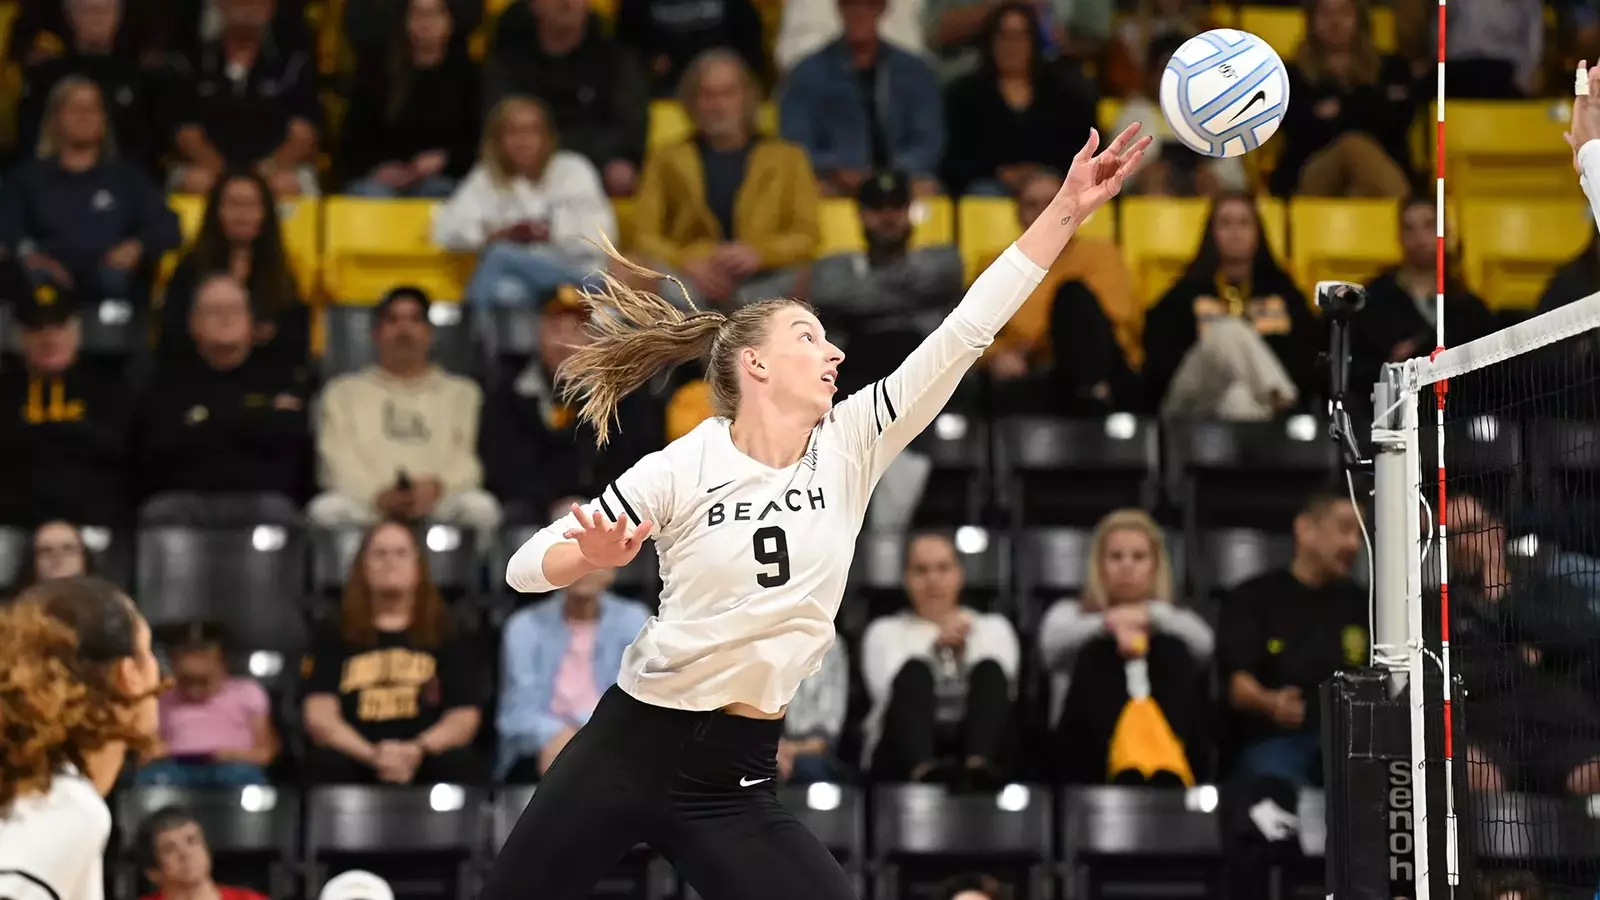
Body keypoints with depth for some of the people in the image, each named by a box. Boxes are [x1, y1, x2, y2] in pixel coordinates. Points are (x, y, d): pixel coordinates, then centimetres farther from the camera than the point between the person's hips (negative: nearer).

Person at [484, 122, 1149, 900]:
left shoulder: (849, 448, 0)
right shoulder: (683, 468, -10)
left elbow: (965, 333, -6)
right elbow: (525, 567, -6)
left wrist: (1067, 211, -12)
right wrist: (597, 557, -28)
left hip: (739, 782, 3)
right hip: (627, 750, -3)